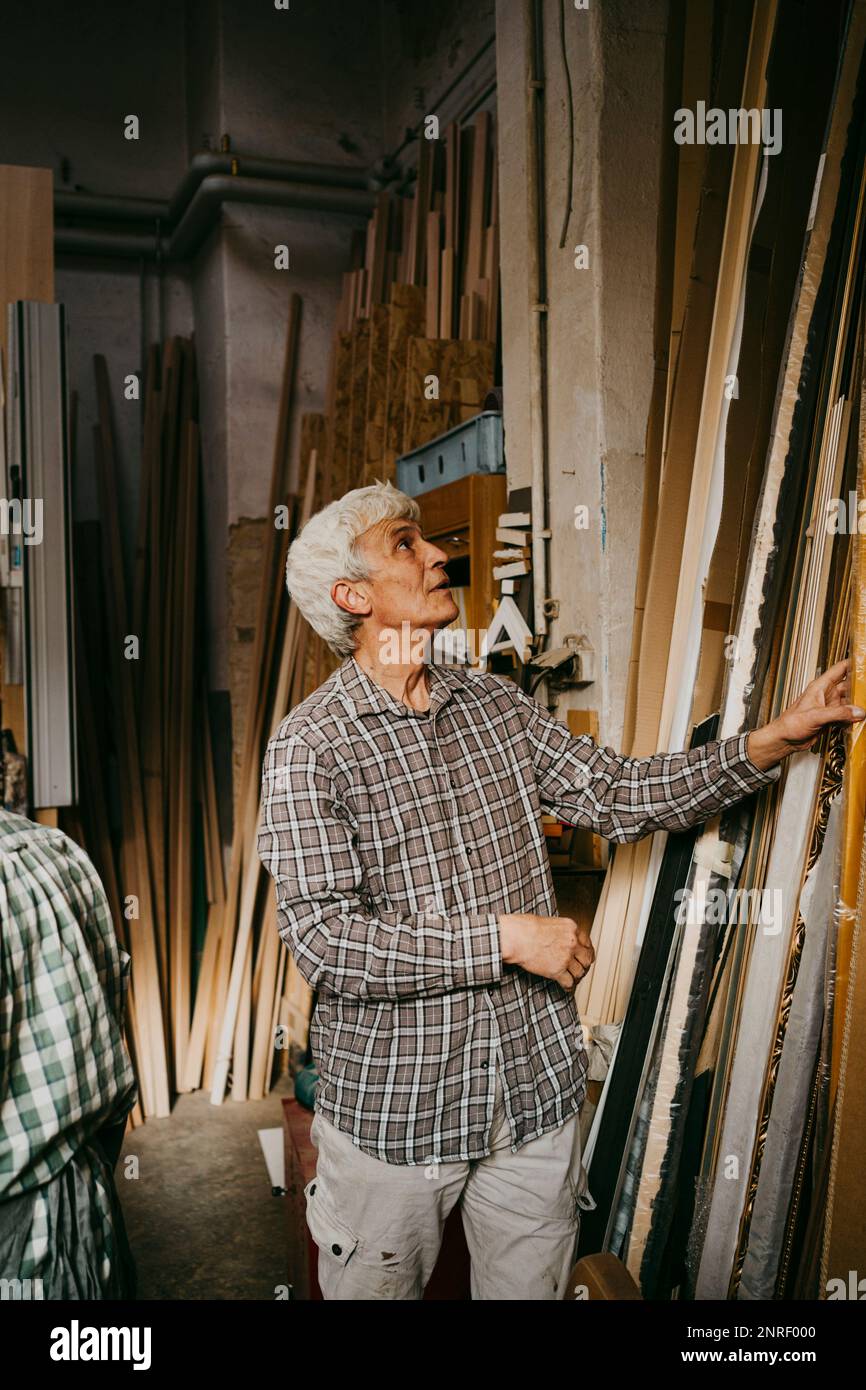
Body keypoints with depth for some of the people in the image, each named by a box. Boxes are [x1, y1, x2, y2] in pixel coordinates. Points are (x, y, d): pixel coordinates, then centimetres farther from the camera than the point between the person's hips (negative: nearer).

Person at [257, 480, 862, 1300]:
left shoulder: (495, 707, 4)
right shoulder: (310, 744, -14)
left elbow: (618, 795, 3)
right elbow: (323, 939, -21)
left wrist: (777, 739, -4)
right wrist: (506, 937, -20)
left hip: (535, 1089, 5)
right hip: (392, 1107, -4)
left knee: (530, 1287, 21)